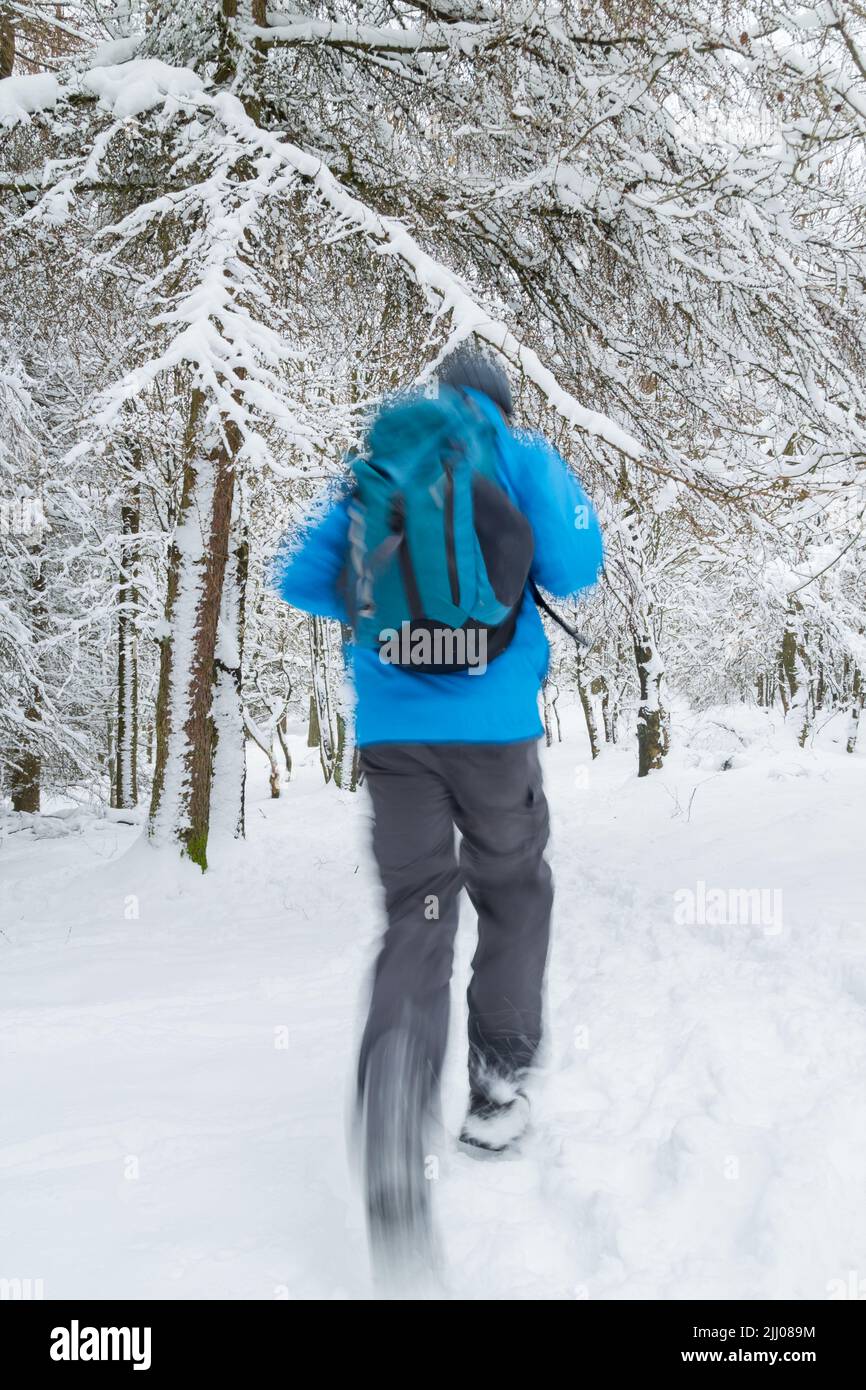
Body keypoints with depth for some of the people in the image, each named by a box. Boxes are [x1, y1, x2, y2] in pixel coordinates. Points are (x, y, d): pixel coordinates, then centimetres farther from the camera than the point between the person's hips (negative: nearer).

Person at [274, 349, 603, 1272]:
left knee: (416, 919, 3)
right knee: (514, 898, 19)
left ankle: (395, 1127, -17)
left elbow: (303, 580, 13)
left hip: (389, 728, 2)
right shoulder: (522, 459, 6)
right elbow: (572, 569, -7)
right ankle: (498, 1086, 25)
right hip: (493, 720, -2)